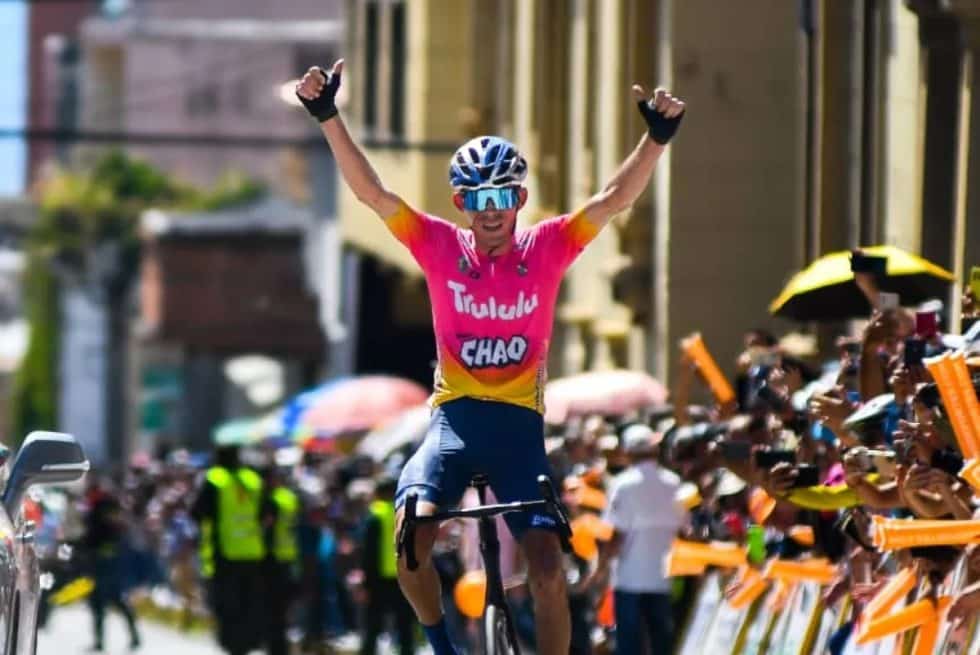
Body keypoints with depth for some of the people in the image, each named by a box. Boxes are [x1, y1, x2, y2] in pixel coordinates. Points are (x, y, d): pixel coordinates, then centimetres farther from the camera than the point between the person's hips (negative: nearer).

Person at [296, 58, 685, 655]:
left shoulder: (547, 248, -2)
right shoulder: (440, 246, -1)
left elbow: (615, 199, -11)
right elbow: (371, 191, -8)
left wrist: (657, 138, -27)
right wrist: (328, 117, -18)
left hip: (518, 422, 0)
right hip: (455, 414, 0)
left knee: (547, 566, -10)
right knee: (412, 534, -23)